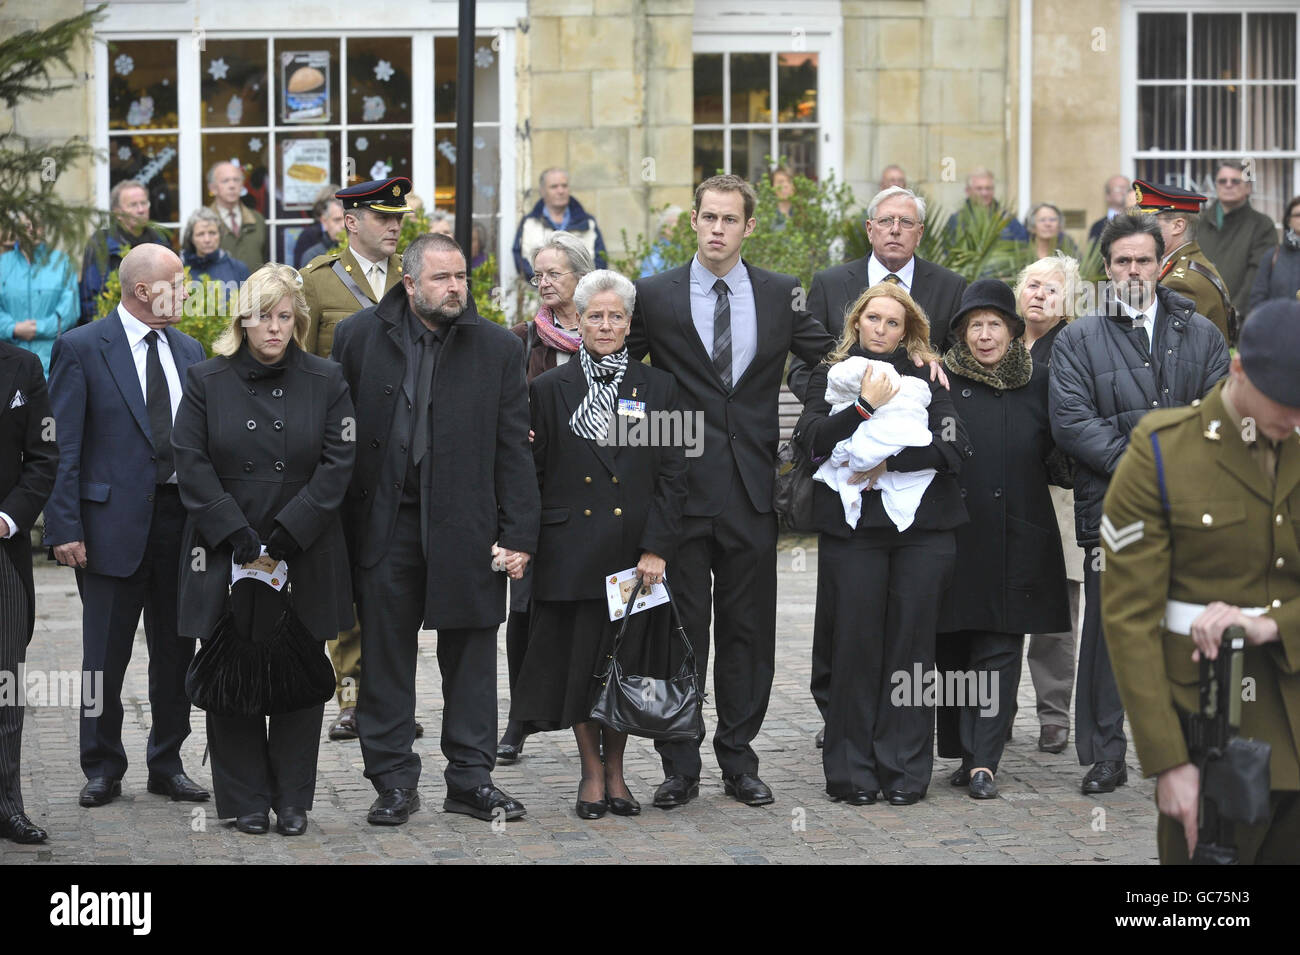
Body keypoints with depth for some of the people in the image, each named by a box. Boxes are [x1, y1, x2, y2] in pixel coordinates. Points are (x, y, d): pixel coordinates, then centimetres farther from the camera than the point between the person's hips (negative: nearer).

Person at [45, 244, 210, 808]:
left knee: (176, 651, 10)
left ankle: (167, 764, 22)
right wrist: (65, 527, -13)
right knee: (105, 655, 2)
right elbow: (62, 446, -7)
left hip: (182, 518, 5)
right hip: (114, 521, -5)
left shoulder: (188, 351, 12)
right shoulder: (81, 349, -4)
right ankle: (102, 770, 15)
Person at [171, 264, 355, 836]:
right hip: (226, 558, 0)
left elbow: (336, 465, -4)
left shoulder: (326, 382, 3)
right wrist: (240, 539, -13)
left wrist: (285, 536, -13)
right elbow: (192, 465, -4)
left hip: (303, 562, 0)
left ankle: (292, 799, 14)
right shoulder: (207, 381, 3)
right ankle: (246, 800, 13)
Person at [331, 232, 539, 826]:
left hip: (466, 526, 0)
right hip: (383, 523, 0)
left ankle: (471, 779, 17)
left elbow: (514, 450, 2)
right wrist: (337, 520, -3)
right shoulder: (360, 337, 1)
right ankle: (394, 782, 15)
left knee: (470, 655, 6)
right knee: (385, 658, 6)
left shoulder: (498, 348, 2)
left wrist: (518, 535, -4)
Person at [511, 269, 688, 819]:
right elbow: (534, 475, 5)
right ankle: (592, 773, 16)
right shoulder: (551, 390, 4)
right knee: (577, 663, 2)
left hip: (636, 551, 0)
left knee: (626, 665, 5)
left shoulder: (657, 388, 5)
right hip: (571, 551, 0)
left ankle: (615, 772, 20)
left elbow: (673, 476, 2)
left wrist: (656, 548, -7)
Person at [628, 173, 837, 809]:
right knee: (680, 629, 2)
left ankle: (739, 761, 18)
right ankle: (680, 766, 10)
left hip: (753, 490, 2)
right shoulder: (654, 296, 2)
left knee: (748, 630, 7)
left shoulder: (782, 296, 6)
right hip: (681, 488, -1)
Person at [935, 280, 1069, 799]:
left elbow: (1055, 458, 14)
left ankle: (983, 761, -4)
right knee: (953, 648, 3)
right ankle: (969, 753, 15)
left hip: (1016, 539, 1)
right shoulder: (941, 382, 4)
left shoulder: (1037, 382, 10)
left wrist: (1065, 466, -6)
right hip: (955, 535, -1)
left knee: (999, 650, -4)